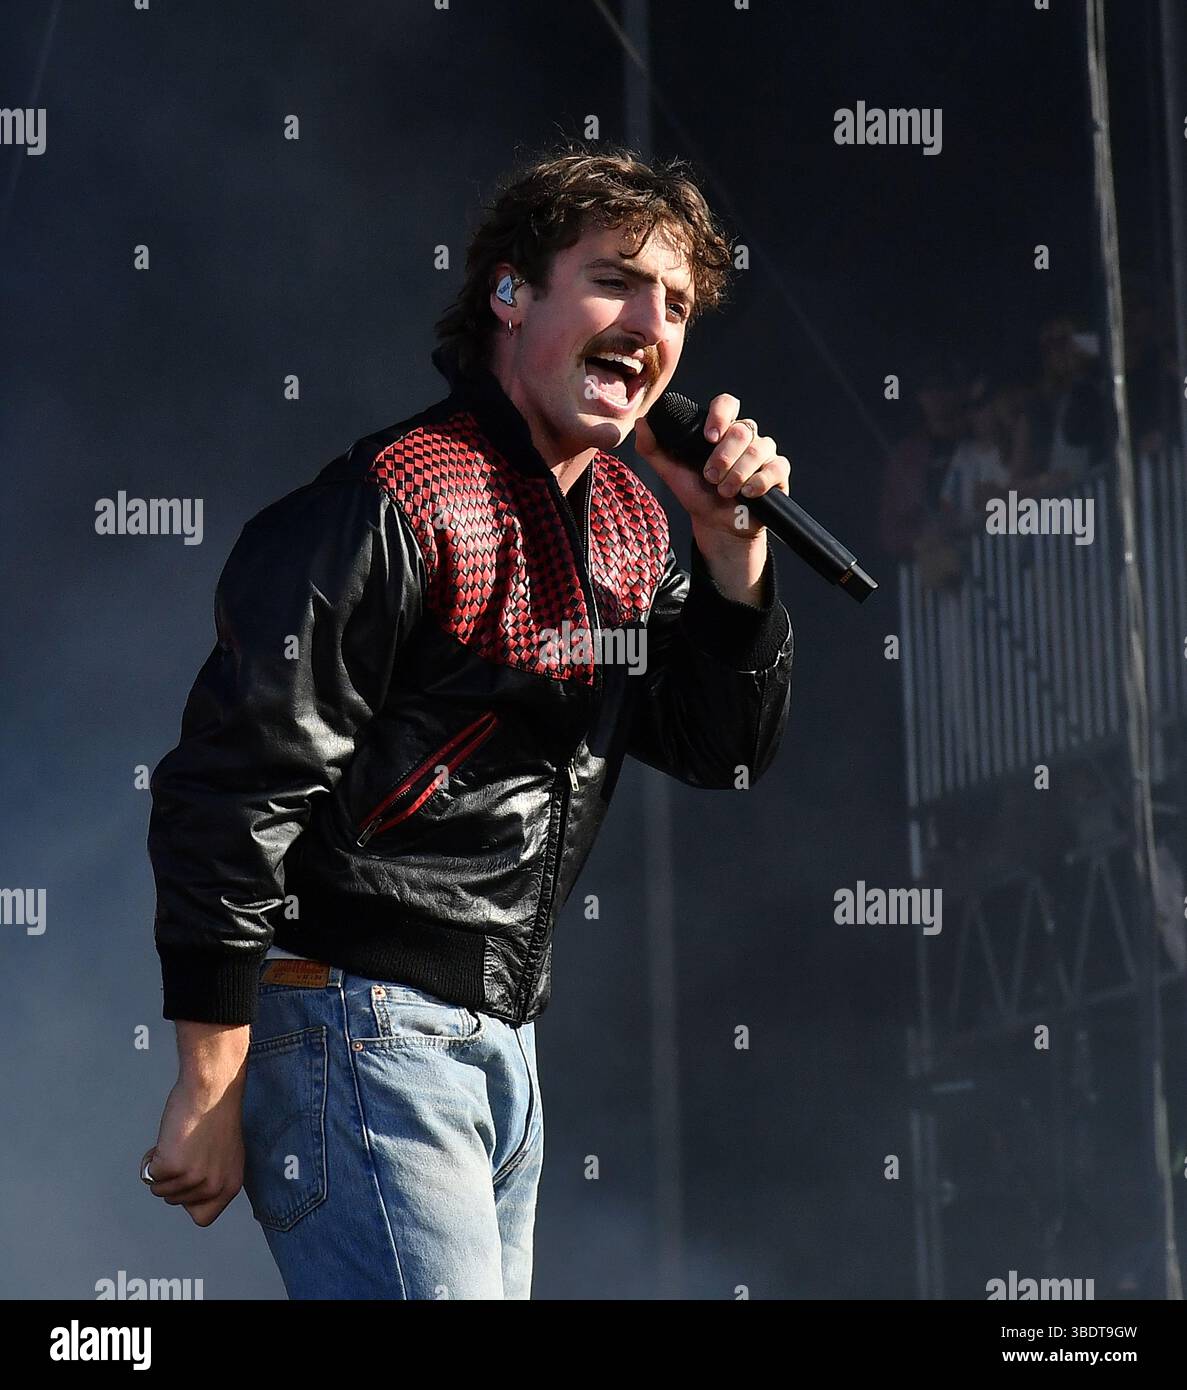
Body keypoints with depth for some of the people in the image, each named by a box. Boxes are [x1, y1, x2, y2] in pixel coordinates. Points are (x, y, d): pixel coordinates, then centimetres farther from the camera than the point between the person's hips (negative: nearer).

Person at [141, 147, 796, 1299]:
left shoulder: (628, 522, 10)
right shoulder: (396, 504, -16)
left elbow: (725, 753, 17)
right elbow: (229, 795, -18)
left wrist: (732, 549, 0)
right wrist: (211, 1093, -19)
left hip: (502, 1039, 9)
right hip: (355, 1024, -9)